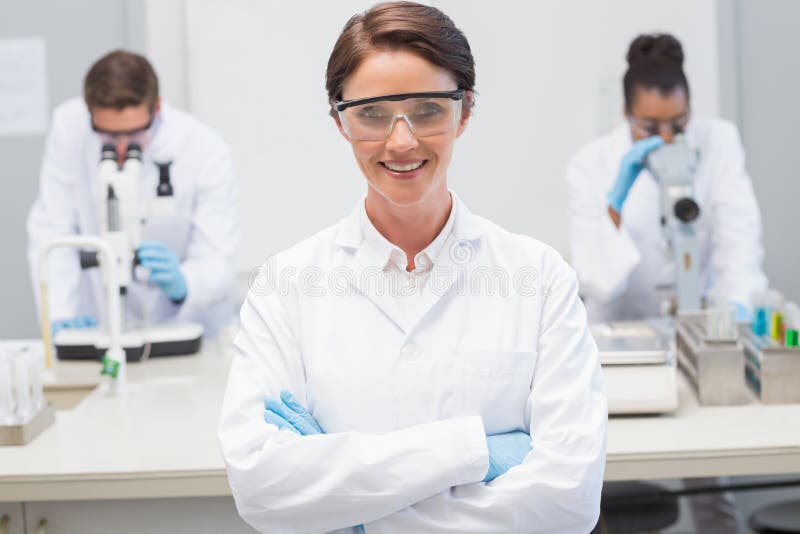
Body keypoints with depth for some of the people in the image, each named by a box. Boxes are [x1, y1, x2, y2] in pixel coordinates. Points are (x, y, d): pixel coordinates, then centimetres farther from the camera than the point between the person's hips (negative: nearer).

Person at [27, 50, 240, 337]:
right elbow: (51, 227, -7)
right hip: (100, 325, 1)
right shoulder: (68, 127, -13)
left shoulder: (207, 152, -18)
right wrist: (60, 315, -19)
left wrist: (181, 284, -40)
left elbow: (217, 268, -18)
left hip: (186, 322, -1)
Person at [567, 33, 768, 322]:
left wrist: (737, 305, -30)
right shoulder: (590, 166, -12)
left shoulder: (719, 141, -6)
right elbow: (594, 282, -18)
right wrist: (617, 197, -28)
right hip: (620, 327, -4)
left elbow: (739, 239, -12)